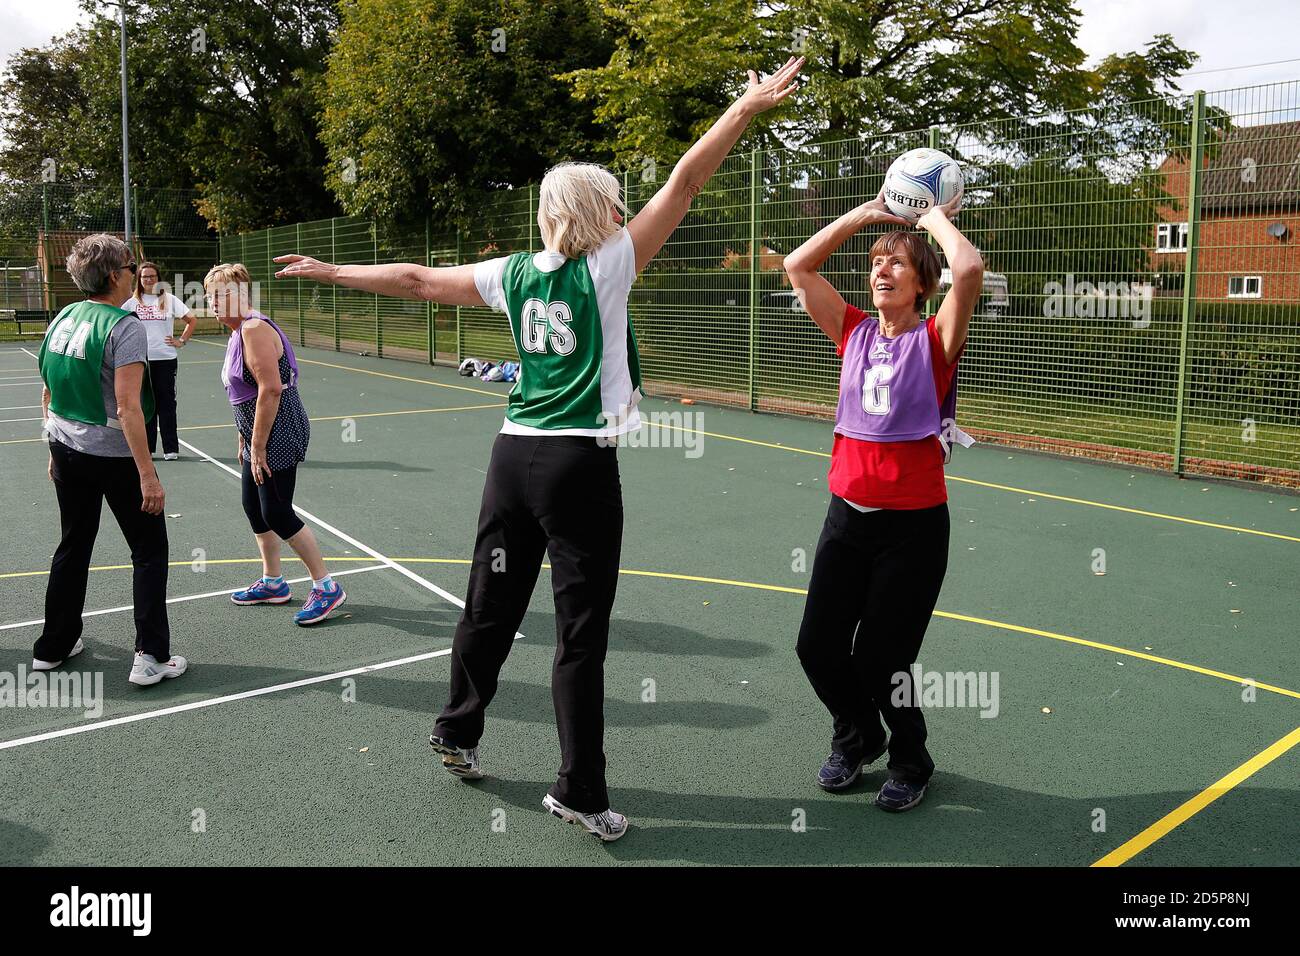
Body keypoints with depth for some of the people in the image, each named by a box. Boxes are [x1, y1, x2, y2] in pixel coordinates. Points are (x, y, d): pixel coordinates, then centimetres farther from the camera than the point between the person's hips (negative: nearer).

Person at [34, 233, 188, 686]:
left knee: (73, 547, 20)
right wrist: (148, 474, -22)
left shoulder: (63, 319, 5)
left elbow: (48, 395, 13)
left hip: (67, 451, 7)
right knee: (149, 551, 5)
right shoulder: (124, 326, -17)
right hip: (115, 455, -7)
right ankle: (151, 657, 5)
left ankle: (53, 647, 30)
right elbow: (126, 407, -23)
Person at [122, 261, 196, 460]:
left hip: (166, 359, -1)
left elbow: (192, 320, 8)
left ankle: (171, 448, 8)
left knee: (166, 402, 2)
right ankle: (147, 447, 14)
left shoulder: (169, 299, 4)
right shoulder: (133, 302, 6)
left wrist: (182, 341, 2)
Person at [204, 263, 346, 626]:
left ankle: (327, 588, 2)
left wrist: (257, 448, -22)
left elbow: (270, 390, -25)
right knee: (253, 506, 16)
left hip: (279, 434, -10)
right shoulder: (237, 333, 14)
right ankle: (272, 583, 30)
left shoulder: (255, 330, -18)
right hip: (258, 435, 10)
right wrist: (244, 441, 22)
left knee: (276, 513, -8)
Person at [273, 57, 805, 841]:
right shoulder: (606, 267, -5)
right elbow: (683, 186, -6)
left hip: (515, 455, 6)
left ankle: (457, 732, 37)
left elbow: (417, 281, 15)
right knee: (582, 633, 1)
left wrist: (332, 273, 27)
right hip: (581, 466, -6)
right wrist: (748, 107, -1)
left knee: (492, 606, 19)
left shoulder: (514, 274, 8)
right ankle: (580, 792, 9)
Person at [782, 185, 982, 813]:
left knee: (879, 660, 1)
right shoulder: (854, 332, 6)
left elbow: (968, 270, -23)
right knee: (818, 647, 8)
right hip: (848, 514, 5)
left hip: (913, 525, -4)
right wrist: (862, 214, 6)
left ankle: (910, 762, 30)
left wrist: (936, 218, -6)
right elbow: (797, 266, 5)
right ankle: (857, 738, 37)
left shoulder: (935, 339, -6)